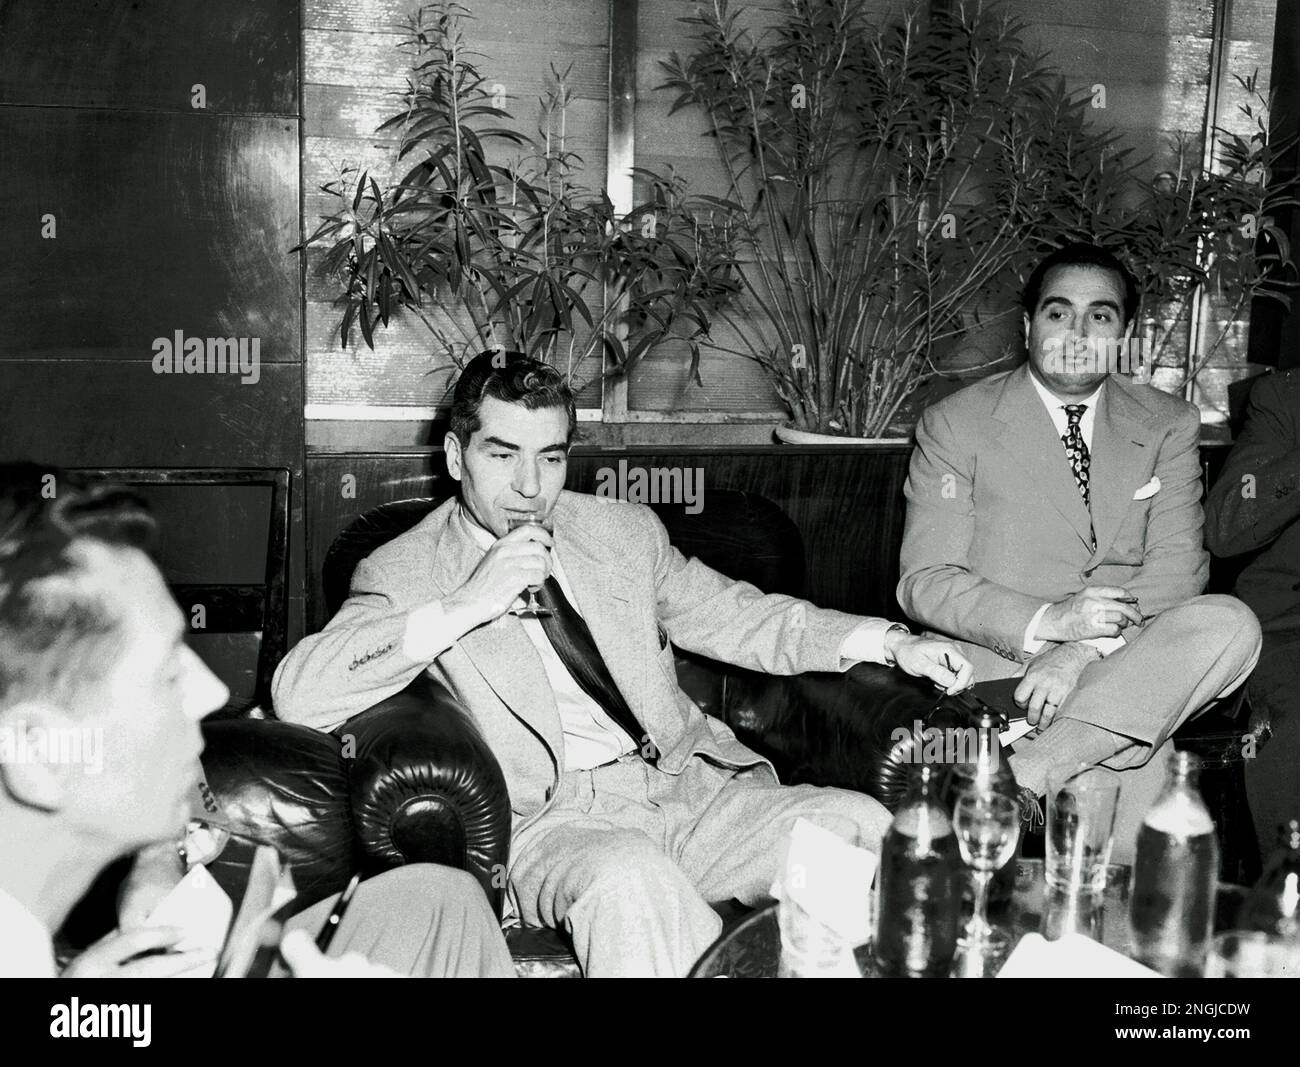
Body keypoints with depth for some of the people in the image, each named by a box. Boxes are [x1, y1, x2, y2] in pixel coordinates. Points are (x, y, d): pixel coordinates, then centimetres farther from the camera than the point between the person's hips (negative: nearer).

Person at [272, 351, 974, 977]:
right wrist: (462, 606, -19)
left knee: (865, 827, -18)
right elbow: (296, 698, -12)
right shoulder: (403, 573, 2)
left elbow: (737, 617, 22)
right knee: (628, 877, -37)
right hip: (550, 819, -4)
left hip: (692, 782, 5)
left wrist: (889, 642, 8)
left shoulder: (625, 531, 17)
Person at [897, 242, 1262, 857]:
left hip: (1126, 665, 4)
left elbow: (1179, 564, -1)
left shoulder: (1169, 426, 11)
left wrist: (1083, 650, -20)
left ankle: (1022, 776, -33)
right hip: (996, 662, -4)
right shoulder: (954, 425, 2)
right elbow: (925, 582, -5)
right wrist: (1046, 621, -22)